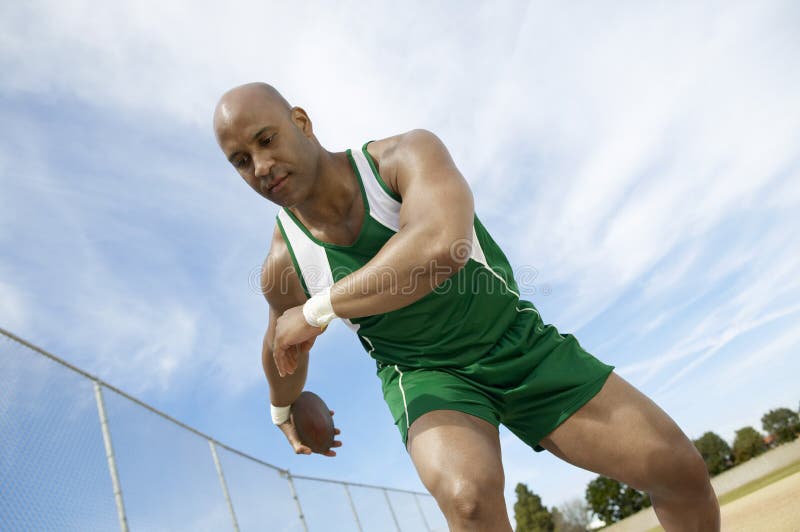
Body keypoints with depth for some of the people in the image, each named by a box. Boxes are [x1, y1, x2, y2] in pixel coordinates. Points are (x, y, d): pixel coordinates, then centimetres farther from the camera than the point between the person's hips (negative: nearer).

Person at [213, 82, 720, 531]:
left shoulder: (407, 156, -22)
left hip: (519, 340, 1)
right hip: (425, 375, 0)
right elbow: (285, 351, 9)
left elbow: (442, 248, -43)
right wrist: (284, 413, 27)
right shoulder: (283, 267, -13)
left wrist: (318, 311, -34)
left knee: (681, 468, -1)